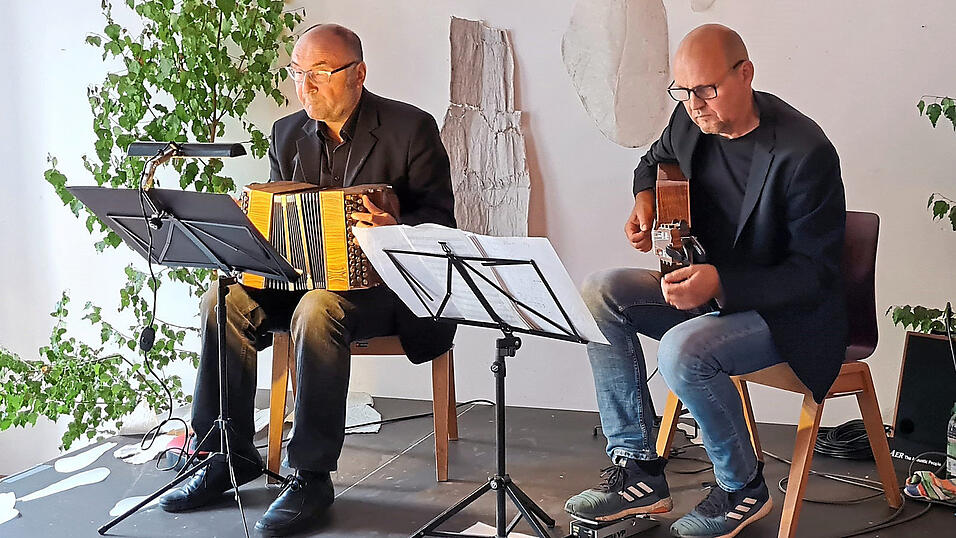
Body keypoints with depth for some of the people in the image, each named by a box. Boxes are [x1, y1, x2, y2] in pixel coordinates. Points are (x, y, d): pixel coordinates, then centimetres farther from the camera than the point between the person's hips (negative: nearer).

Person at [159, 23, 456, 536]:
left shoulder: (411, 127, -6)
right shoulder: (287, 133, 10)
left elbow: (440, 219, -8)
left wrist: (395, 228, -29)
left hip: (385, 282, -6)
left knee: (317, 310, -35)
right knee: (223, 299, -17)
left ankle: (312, 475, -23)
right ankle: (229, 455, -5)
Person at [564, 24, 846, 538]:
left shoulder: (805, 153, -24)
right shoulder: (690, 119, -3)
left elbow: (816, 272, -22)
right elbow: (655, 161, 22)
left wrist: (720, 282, -34)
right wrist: (644, 200, -1)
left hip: (789, 310, -7)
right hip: (708, 284, 8)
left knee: (683, 351, -33)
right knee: (599, 293, -11)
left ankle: (744, 487, -3)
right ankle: (638, 469, -7)